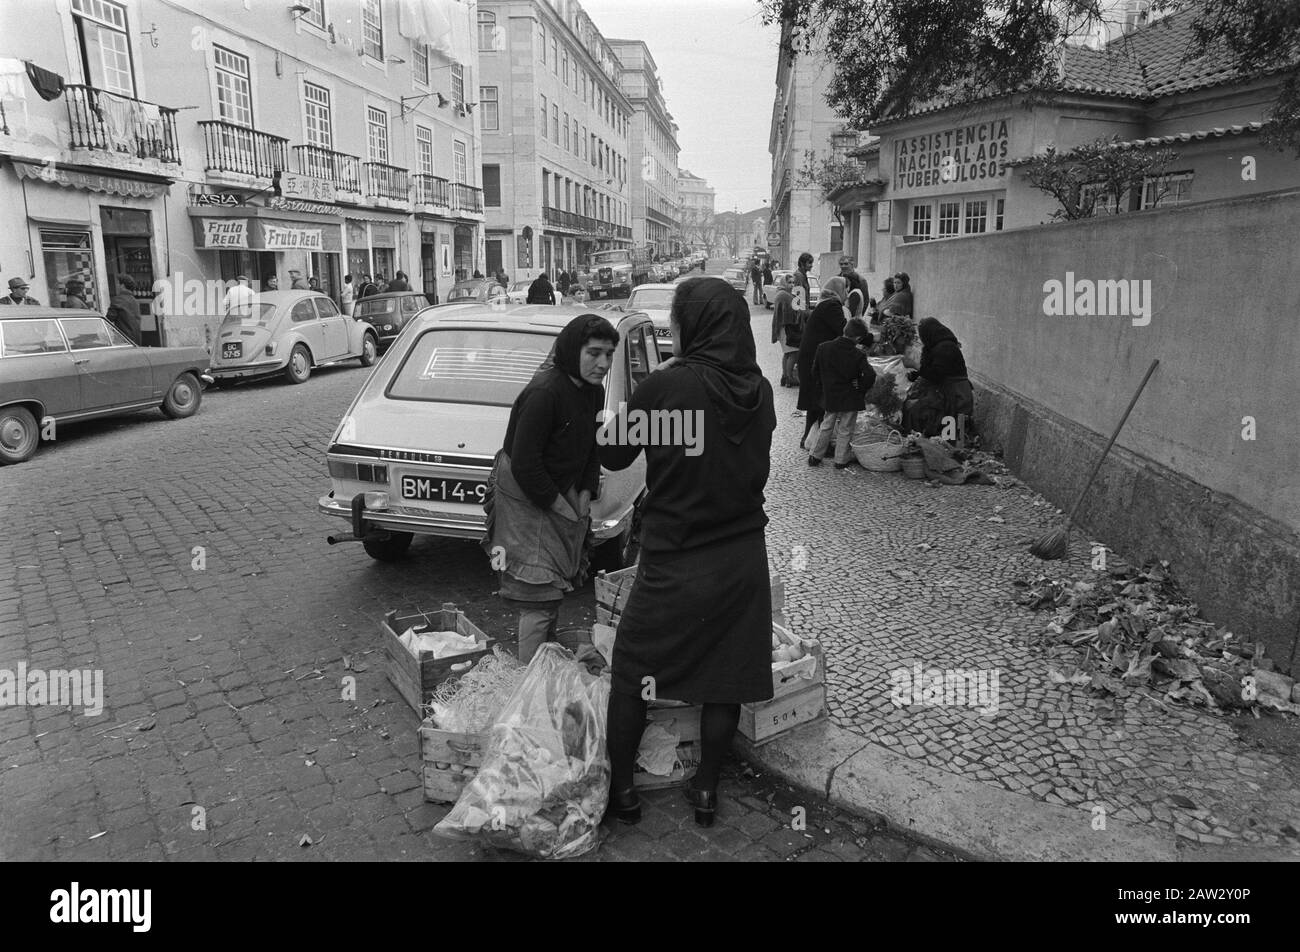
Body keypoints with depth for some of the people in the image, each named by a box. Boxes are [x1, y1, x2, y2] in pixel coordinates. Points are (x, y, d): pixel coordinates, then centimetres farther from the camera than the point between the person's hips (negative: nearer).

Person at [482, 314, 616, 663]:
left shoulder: (593, 391, 1)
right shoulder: (544, 392, -26)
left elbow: (592, 448, 13)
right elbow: (524, 464, -25)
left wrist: (584, 496, 2)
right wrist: (559, 505, -17)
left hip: (562, 493, 9)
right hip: (524, 497, -9)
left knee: (557, 585, 18)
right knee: (540, 594, -7)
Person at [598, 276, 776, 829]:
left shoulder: (665, 384, -18)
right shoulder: (759, 390, -2)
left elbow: (613, 456, -7)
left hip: (675, 564, -5)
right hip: (743, 558, 5)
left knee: (630, 673, 14)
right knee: (725, 678, 17)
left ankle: (621, 788, 26)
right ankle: (706, 790, 31)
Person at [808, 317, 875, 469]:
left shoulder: (823, 348, -4)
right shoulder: (858, 355, -16)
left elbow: (815, 371, 4)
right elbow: (870, 375, -23)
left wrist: (823, 388, 15)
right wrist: (861, 390, -6)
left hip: (829, 397, 4)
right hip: (850, 399, -4)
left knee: (826, 427, 18)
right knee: (845, 430, 9)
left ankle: (814, 456, 20)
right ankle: (841, 460, 16)